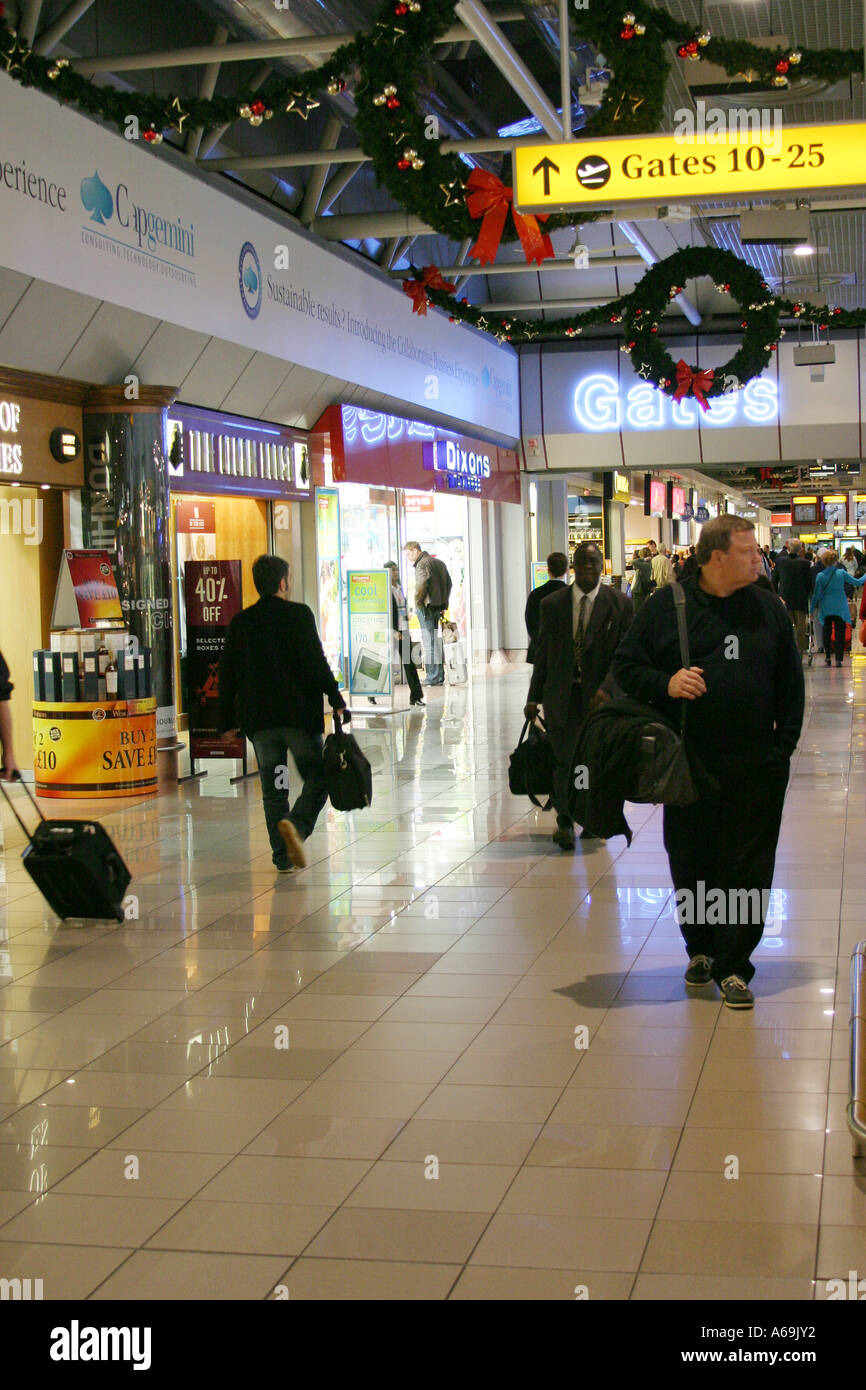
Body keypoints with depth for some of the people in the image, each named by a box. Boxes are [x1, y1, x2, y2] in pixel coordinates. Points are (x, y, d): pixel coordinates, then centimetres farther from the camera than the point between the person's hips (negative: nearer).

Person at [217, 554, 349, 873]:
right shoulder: (298, 614, -5)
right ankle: (296, 824, -19)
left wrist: (226, 721, 14)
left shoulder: (240, 622, 8)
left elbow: (228, 674, 9)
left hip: (258, 719, 4)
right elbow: (316, 664, -11)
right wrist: (336, 701, -5)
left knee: (272, 791, 10)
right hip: (299, 714, -4)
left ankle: (283, 858, 7)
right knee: (317, 778, 7)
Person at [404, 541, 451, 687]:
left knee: (429, 641, -7)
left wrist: (418, 602, -16)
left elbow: (422, 583, -27)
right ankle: (439, 675, 16)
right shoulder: (439, 562, 18)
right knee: (436, 640, 14)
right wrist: (444, 604, 21)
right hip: (438, 607, 9)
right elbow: (448, 583, 21)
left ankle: (433, 677, -7)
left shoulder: (423, 564, -11)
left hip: (427, 607, -9)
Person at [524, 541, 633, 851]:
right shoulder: (552, 604, 4)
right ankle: (565, 822, 12)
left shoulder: (620, 604, -2)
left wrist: (607, 688, -19)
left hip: (600, 695, 0)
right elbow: (543, 653, 9)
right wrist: (534, 696, 7)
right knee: (564, 760, -3)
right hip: (562, 695, 1)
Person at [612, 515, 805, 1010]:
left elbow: (791, 683, 11)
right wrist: (665, 684, -15)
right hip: (690, 762, -1)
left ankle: (733, 964, 11)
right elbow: (626, 666, 3)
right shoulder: (666, 607, -1)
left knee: (748, 867, 1)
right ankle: (701, 948, 31)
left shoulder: (769, 608, 6)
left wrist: (784, 743, 5)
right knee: (691, 863, 10)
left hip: (757, 766, 1)